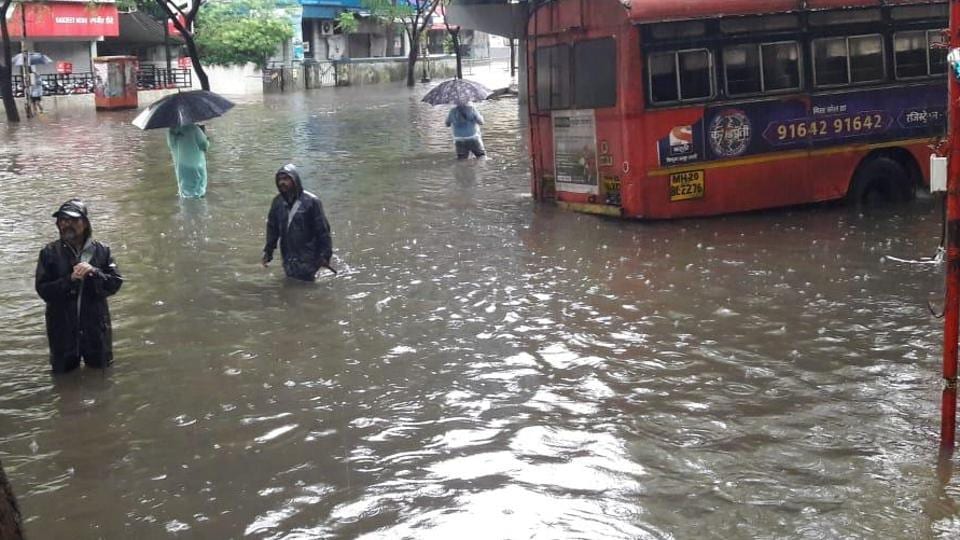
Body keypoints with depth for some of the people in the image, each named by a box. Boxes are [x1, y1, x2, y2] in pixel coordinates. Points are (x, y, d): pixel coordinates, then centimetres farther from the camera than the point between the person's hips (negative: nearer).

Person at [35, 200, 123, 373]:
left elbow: (115, 283, -7)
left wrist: (94, 273, -23)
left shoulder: (101, 251, -2)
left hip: (96, 327, 1)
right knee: (64, 373, 13)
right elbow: (43, 290, -10)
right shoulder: (49, 253, -4)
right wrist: (70, 279, -23)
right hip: (62, 328, -1)